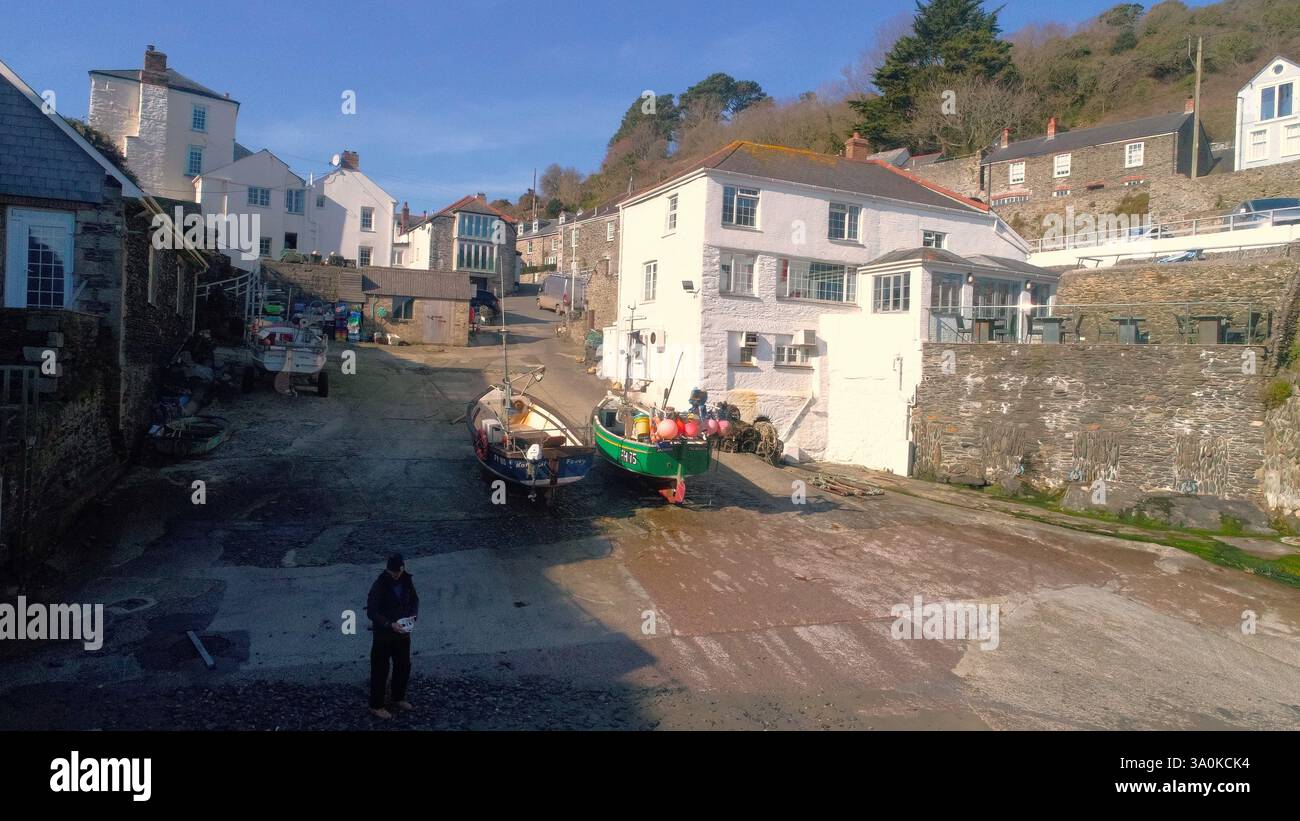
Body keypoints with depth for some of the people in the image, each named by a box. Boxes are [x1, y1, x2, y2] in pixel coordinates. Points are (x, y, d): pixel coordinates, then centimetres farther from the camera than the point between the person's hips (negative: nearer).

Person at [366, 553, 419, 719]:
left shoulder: (406, 580, -5)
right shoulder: (379, 585, -21)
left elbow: (414, 599, 9)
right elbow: (371, 612, -20)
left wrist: (413, 615, -9)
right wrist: (390, 624, -29)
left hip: (402, 632, 6)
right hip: (383, 634, -6)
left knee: (404, 666, 17)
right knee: (380, 670, 6)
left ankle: (398, 698, 37)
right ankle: (376, 706, 21)